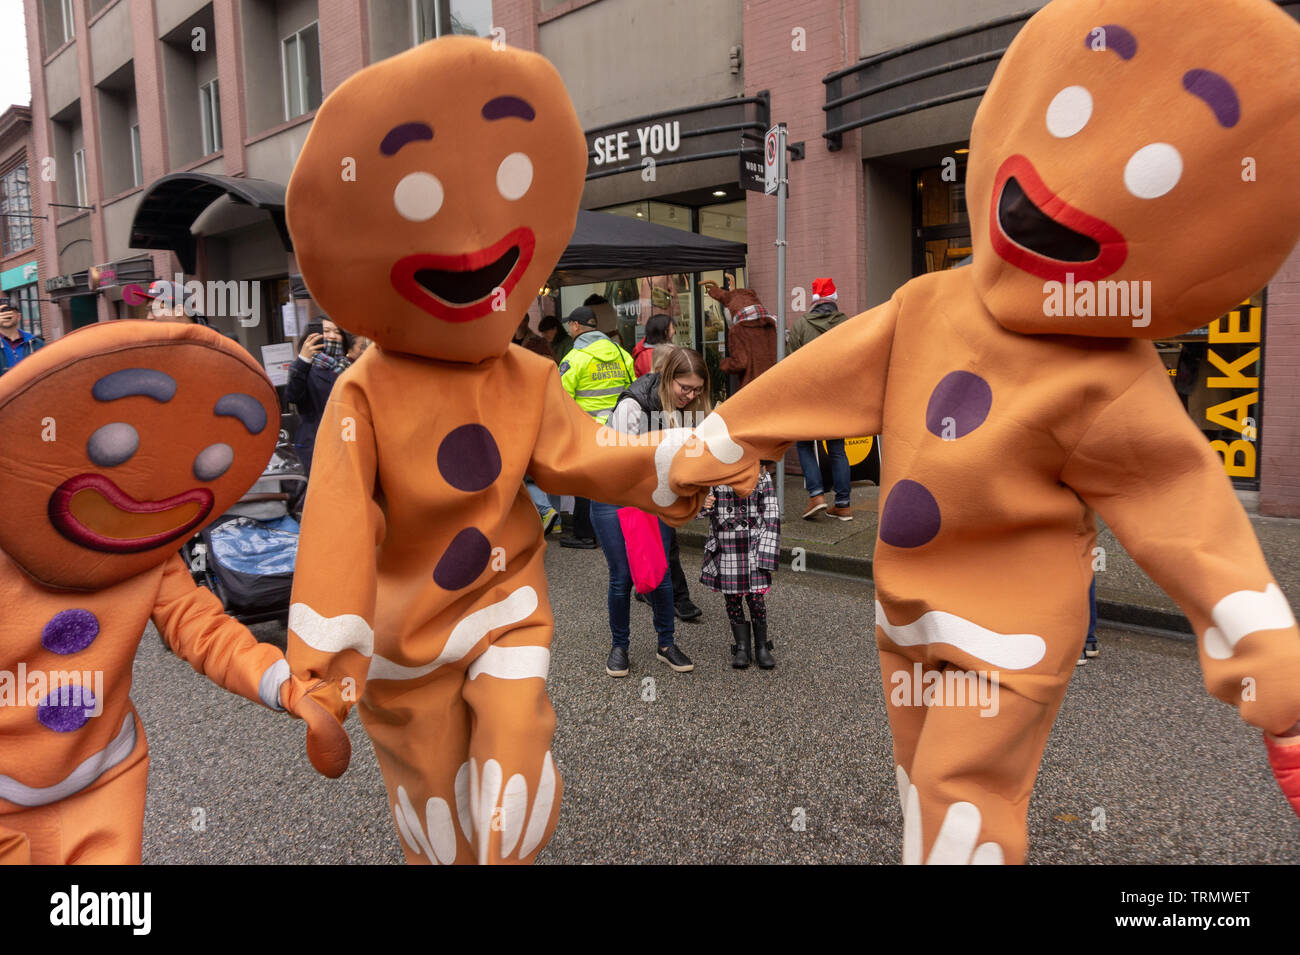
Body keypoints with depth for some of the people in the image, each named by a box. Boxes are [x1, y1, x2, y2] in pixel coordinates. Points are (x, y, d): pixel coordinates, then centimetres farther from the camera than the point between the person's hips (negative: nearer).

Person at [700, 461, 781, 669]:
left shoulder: (762, 477, 0)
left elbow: (771, 513, 1)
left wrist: (766, 551, -5)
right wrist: (704, 504, -15)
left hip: (753, 544, -1)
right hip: (724, 545, 1)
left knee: (755, 596, -4)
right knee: (731, 597, 6)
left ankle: (762, 647, 13)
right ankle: (741, 647, 19)